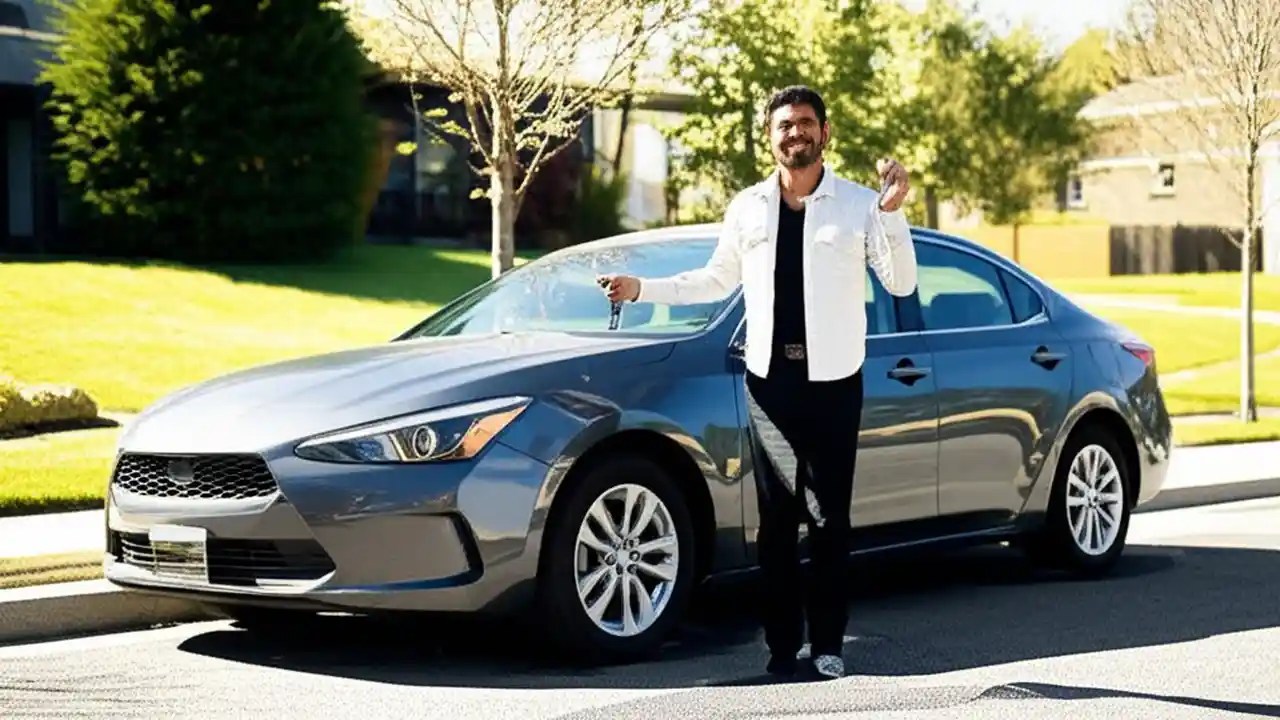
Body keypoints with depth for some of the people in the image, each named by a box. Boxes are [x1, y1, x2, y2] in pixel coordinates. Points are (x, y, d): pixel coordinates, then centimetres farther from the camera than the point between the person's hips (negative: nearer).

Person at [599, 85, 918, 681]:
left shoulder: (860, 204, 0)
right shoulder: (747, 208, 9)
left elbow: (901, 283, -5)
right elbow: (717, 281, 20)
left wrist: (891, 213, -17)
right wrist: (641, 289, 14)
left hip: (833, 380, -2)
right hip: (769, 380, 2)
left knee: (829, 518, 0)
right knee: (776, 519, 4)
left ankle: (828, 642, 8)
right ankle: (782, 643, 9)